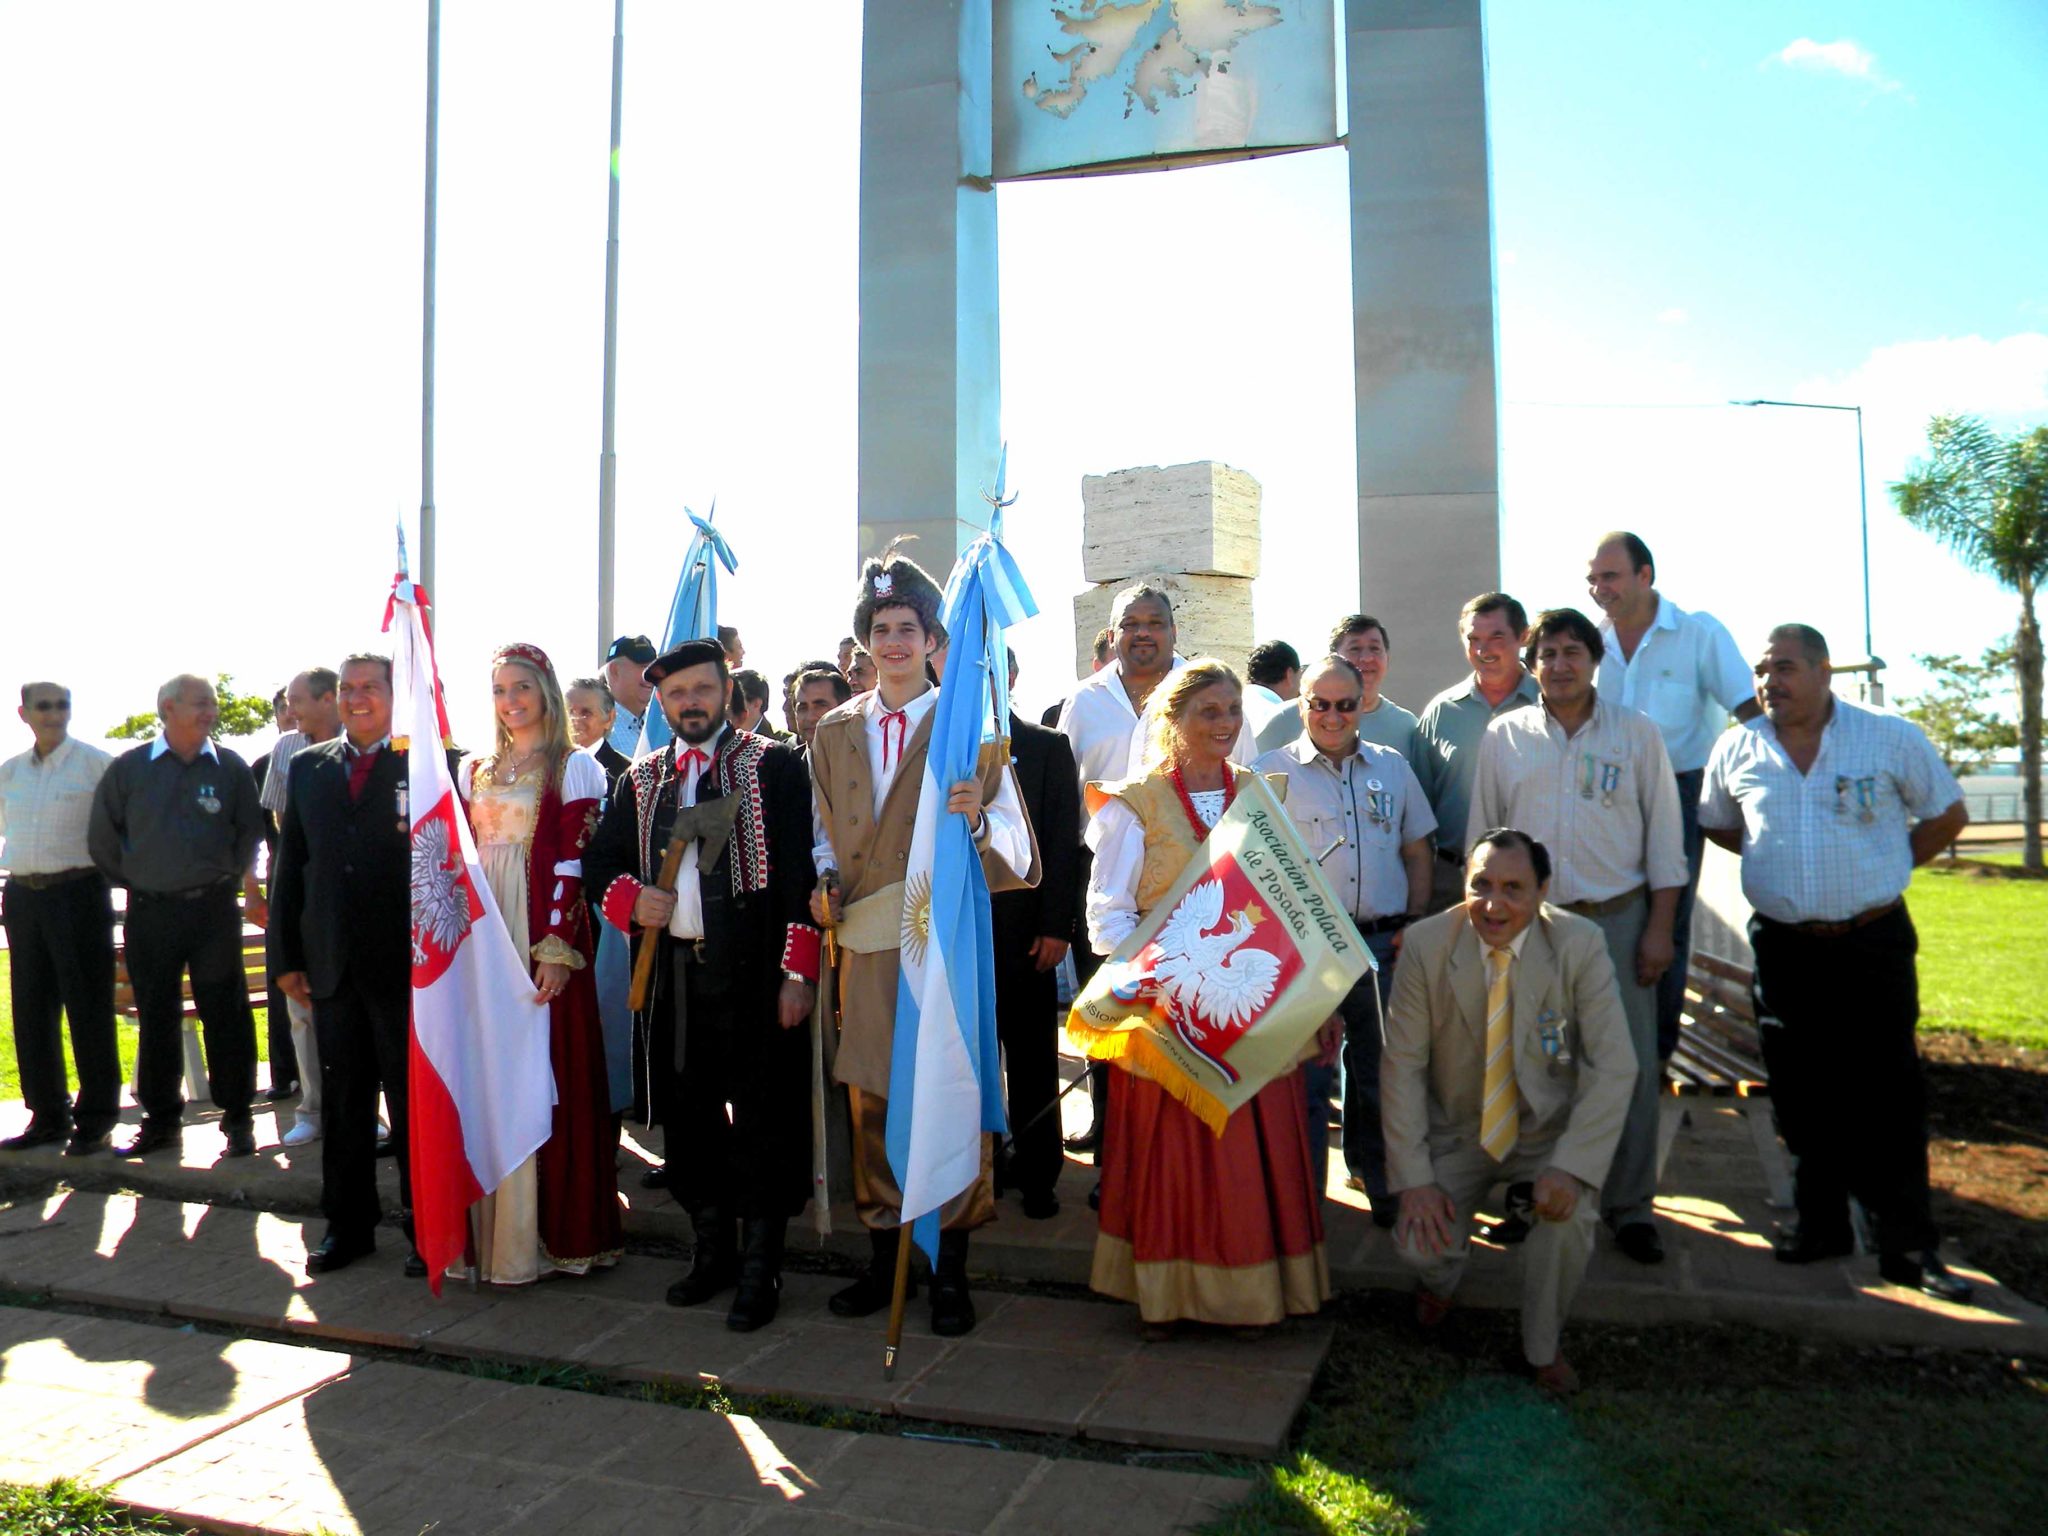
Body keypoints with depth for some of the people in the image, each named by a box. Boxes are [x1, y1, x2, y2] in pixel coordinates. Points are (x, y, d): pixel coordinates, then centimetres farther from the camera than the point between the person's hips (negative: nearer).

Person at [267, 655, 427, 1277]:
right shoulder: (307, 768, 11)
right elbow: (289, 867, 12)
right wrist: (285, 957, 7)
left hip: (405, 965, -4)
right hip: (332, 966, 4)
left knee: (413, 1100, 5)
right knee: (343, 1101, 13)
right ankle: (347, 1224, 26)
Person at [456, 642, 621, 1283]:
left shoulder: (573, 768, -1)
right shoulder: (474, 769, 15)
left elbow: (573, 863, -8)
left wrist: (558, 947, -15)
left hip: (543, 940, -5)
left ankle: (553, 1229, 7)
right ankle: (490, 1227, 16)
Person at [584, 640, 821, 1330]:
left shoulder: (774, 766, -3)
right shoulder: (643, 780, 13)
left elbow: (802, 871, -8)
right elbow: (599, 860, 17)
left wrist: (798, 970, -14)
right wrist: (631, 902, -6)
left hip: (753, 972, -5)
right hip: (674, 971, 5)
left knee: (762, 1119, 1)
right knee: (690, 1113, 14)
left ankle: (759, 1270, 15)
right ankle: (712, 1252, 30)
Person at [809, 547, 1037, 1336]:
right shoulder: (833, 732, 13)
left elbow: (1016, 841, -7)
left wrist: (978, 818, -29)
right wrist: (826, 881, 1)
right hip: (866, 943, 3)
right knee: (871, 1100, 9)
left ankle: (950, 1270, 15)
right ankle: (883, 1257, 24)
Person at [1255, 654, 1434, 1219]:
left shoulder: (1392, 767, 12)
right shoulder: (1272, 771, 1)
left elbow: (1417, 850, 15)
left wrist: (1414, 924, 5)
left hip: (1384, 943, 4)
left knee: (1380, 1067, 14)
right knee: (1305, 1071, 1)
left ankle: (1375, 1174, 32)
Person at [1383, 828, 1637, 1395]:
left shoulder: (1580, 946, -16)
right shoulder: (1425, 945, -15)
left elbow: (1614, 1067, -17)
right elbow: (1402, 1065, -11)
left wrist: (1570, 1166, -29)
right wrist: (1413, 1177, -17)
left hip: (1548, 1130, 0)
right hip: (1455, 1131, 0)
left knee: (1570, 1215, -28)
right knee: (1420, 1243, -19)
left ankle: (1542, 1348, 3)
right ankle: (1441, 1281, 22)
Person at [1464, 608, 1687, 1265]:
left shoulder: (1636, 732, 4)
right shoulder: (1504, 736, 5)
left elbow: (1664, 836, 5)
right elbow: (1481, 835, 10)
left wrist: (1659, 927, -1)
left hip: (1618, 919, -1)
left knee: (1630, 1065, -1)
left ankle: (1630, 1206, 13)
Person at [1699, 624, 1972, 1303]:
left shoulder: (1892, 739, -4)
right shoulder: (1736, 750, 2)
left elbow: (1947, 815, 8)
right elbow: (1715, 823, 19)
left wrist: (1880, 870, 3)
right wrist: (1780, 861, 9)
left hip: (1874, 944, -2)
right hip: (1783, 948, 3)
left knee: (1888, 1096, 0)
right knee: (1802, 1095, 10)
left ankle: (1908, 1245, 11)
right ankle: (1820, 1223, 24)